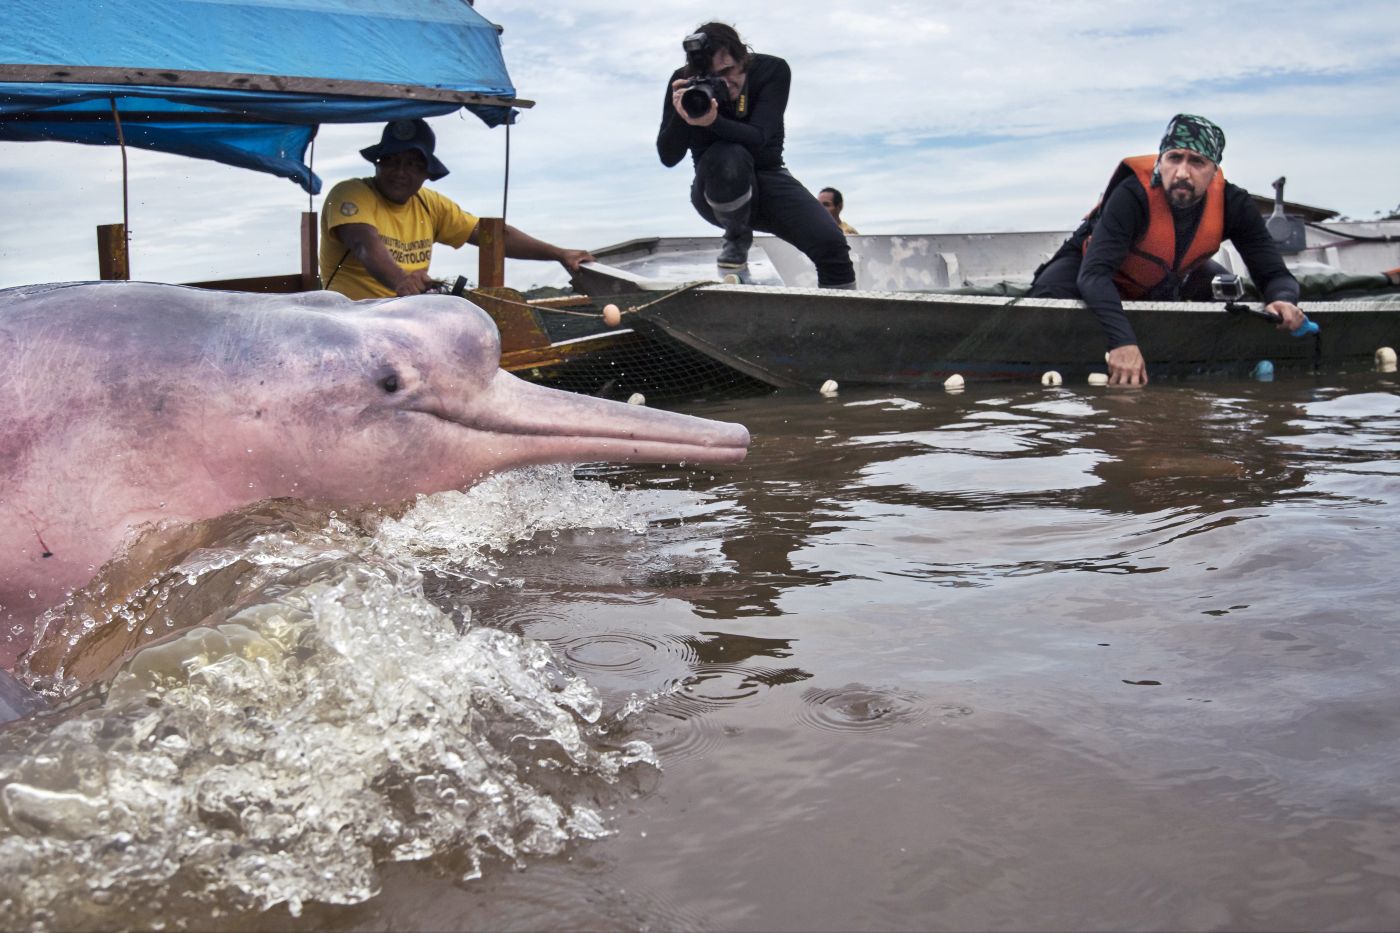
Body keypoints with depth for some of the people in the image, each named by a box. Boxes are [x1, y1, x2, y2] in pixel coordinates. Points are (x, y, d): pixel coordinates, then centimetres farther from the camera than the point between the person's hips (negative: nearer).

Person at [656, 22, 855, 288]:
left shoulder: (773, 70, -12)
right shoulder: (685, 82, -12)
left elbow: (758, 139, -26)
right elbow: (668, 158, -15)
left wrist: (714, 122, -44)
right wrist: (679, 116, -33)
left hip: (767, 178, 1)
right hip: (716, 193, -1)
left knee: (831, 244, -23)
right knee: (729, 157, -38)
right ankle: (737, 243, -11)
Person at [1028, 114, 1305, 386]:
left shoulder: (1232, 204, -26)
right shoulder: (1133, 195, -39)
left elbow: (1274, 274, -20)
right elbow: (1094, 274, -49)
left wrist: (1283, 300, -47)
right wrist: (1123, 342, -64)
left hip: (1169, 279, 5)